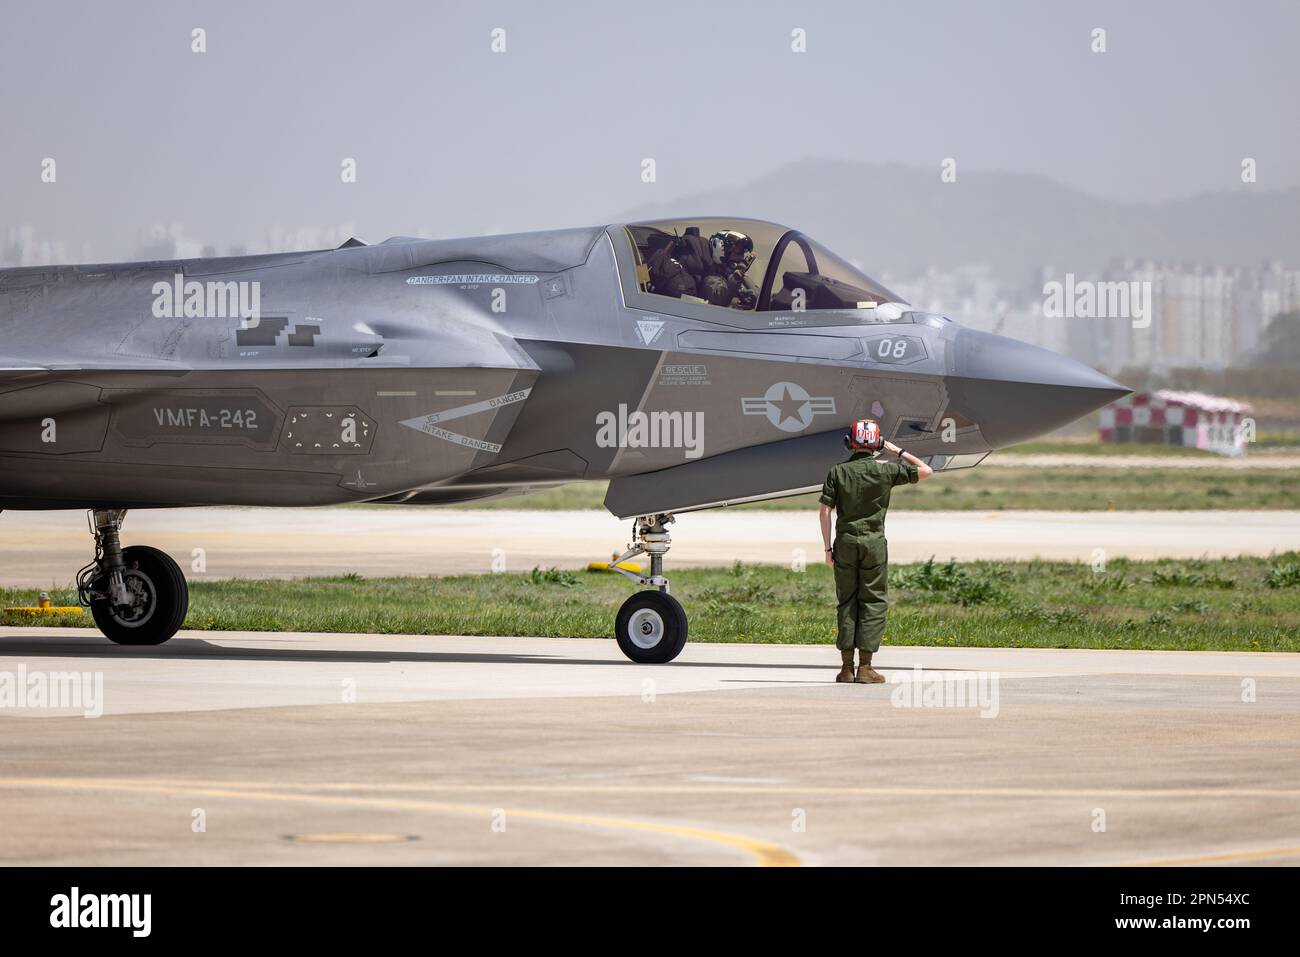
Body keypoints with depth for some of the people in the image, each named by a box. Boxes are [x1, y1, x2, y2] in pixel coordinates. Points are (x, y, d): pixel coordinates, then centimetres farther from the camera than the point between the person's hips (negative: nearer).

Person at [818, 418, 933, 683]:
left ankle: (846, 667, 5)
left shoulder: (838, 471, 0)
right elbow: (926, 471, 5)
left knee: (846, 602, 8)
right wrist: (898, 452, 12)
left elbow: (824, 511, -3)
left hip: (845, 542, 2)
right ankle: (865, 667, -4)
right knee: (874, 602, 3)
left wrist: (828, 548, 4)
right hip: (874, 542, -2)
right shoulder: (886, 470, -4)